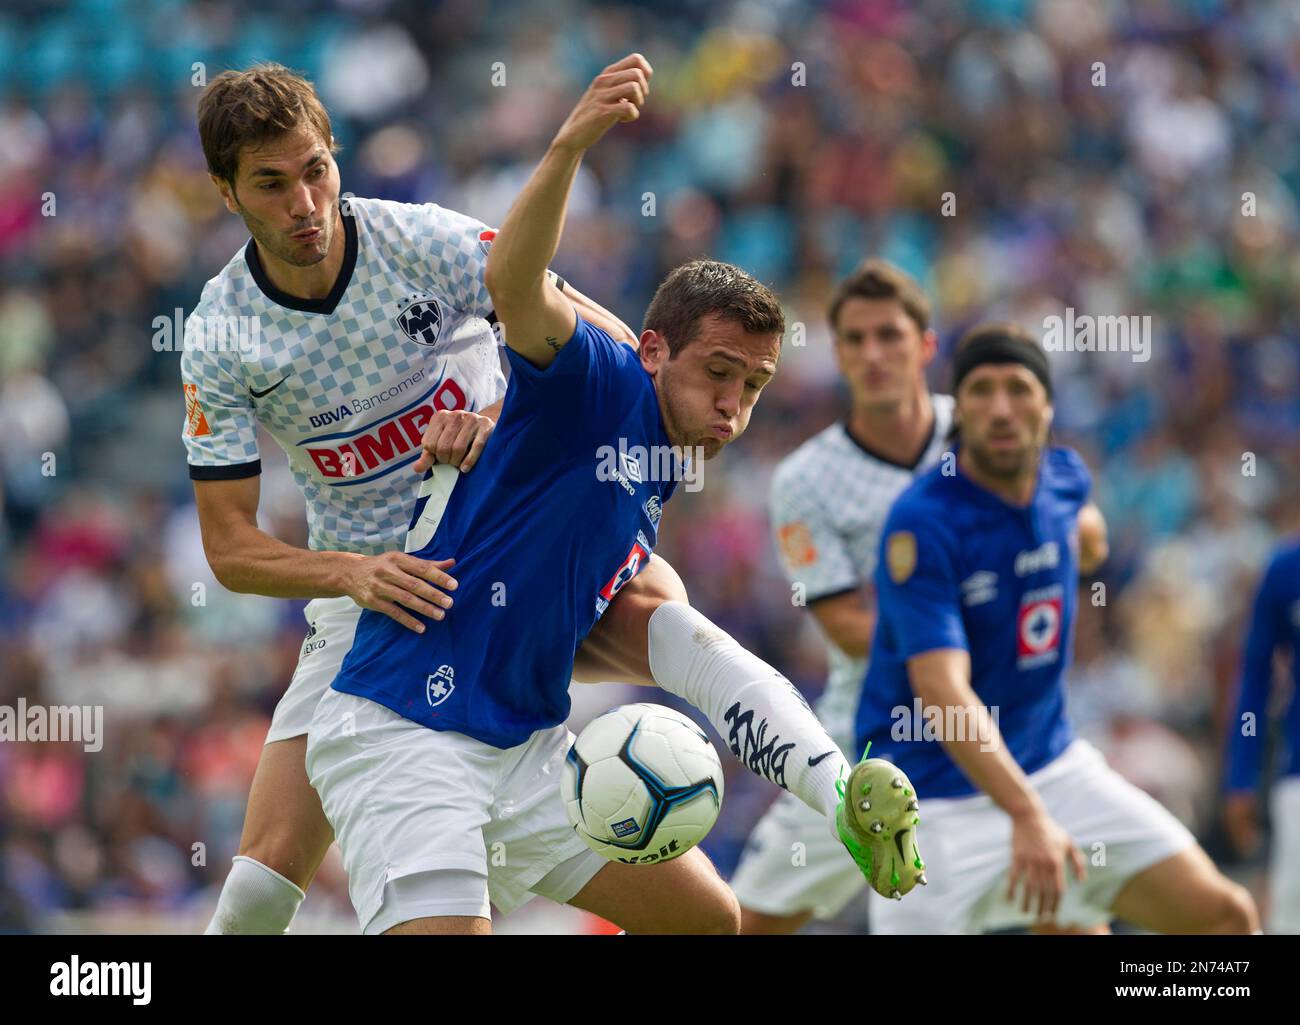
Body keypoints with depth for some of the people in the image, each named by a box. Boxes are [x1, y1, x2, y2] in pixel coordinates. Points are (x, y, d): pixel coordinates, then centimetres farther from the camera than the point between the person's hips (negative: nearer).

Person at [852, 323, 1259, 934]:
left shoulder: (1065, 476, -2)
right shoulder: (922, 525, -23)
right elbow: (941, 692, -34)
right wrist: (1026, 815, -42)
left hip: (1052, 765, 6)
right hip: (935, 791, -6)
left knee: (1224, 914, -6)